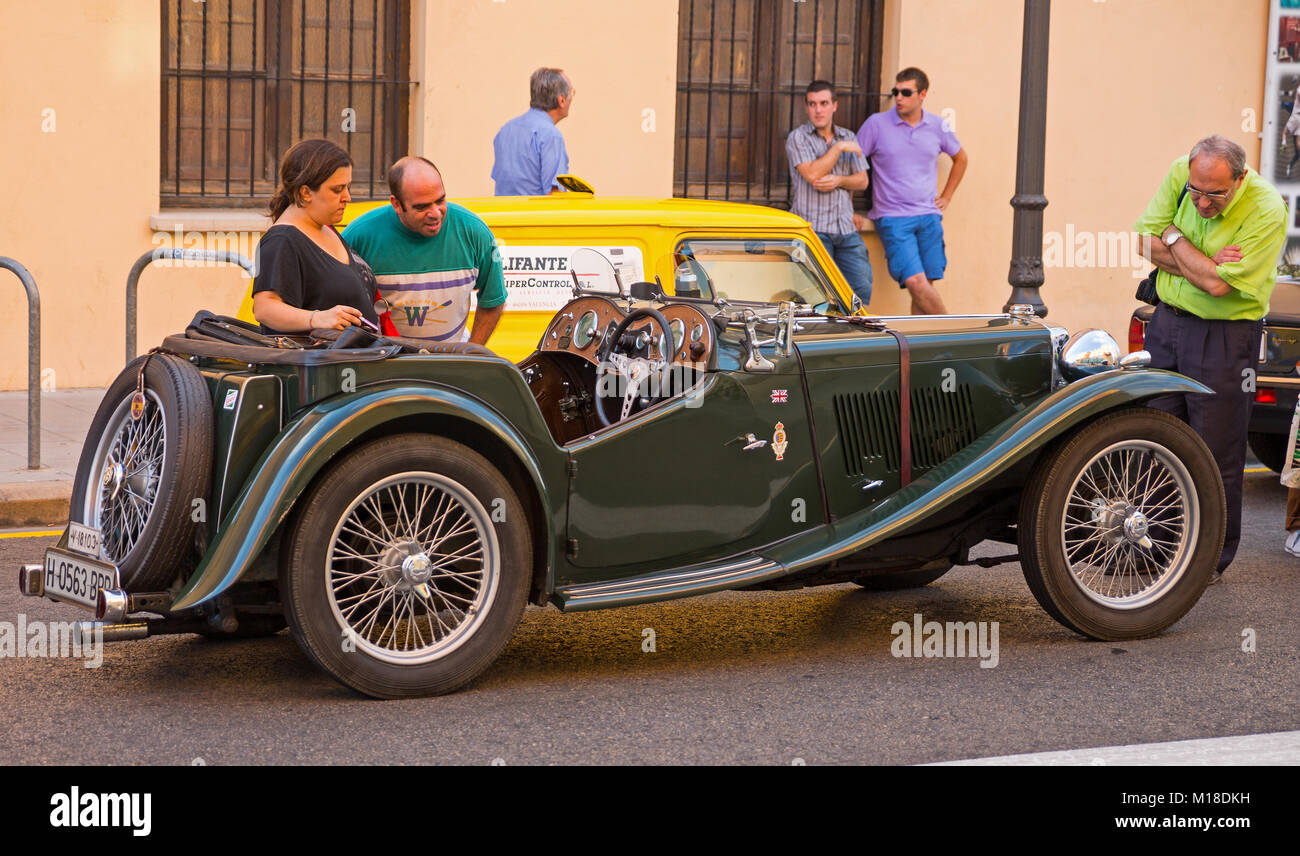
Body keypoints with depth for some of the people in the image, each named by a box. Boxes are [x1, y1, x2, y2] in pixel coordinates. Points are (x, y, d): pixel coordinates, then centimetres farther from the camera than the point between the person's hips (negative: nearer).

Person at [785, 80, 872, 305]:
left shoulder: (848, 137, 16)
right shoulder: (797, 138, -1)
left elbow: (862, 181, 11)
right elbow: (812, 174, -16)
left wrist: (839, 181, -8)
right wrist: (839, 148, -10)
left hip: (847, 229, 5)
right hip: (813, 228, -5)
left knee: (862, 288, -2)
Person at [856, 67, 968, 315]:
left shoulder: (938, 127, 7)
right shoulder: (876, 124, -2)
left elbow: (960, 158, 27)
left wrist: (946, 197, 19)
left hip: (929, 217, 3)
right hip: (893, 218, -3)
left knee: (926, 286, -1)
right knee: (915, 282, -17)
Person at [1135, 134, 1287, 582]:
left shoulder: (1266, 211, -23)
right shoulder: (1180, 173, -7)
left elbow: (1218, 284, -26)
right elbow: (1145, 240, -3)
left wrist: (1173, 238, -13)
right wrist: (1201, 265, -19)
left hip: (1226, 335, -5)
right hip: (1167, 321, 5)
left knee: (1217, 453, 0)